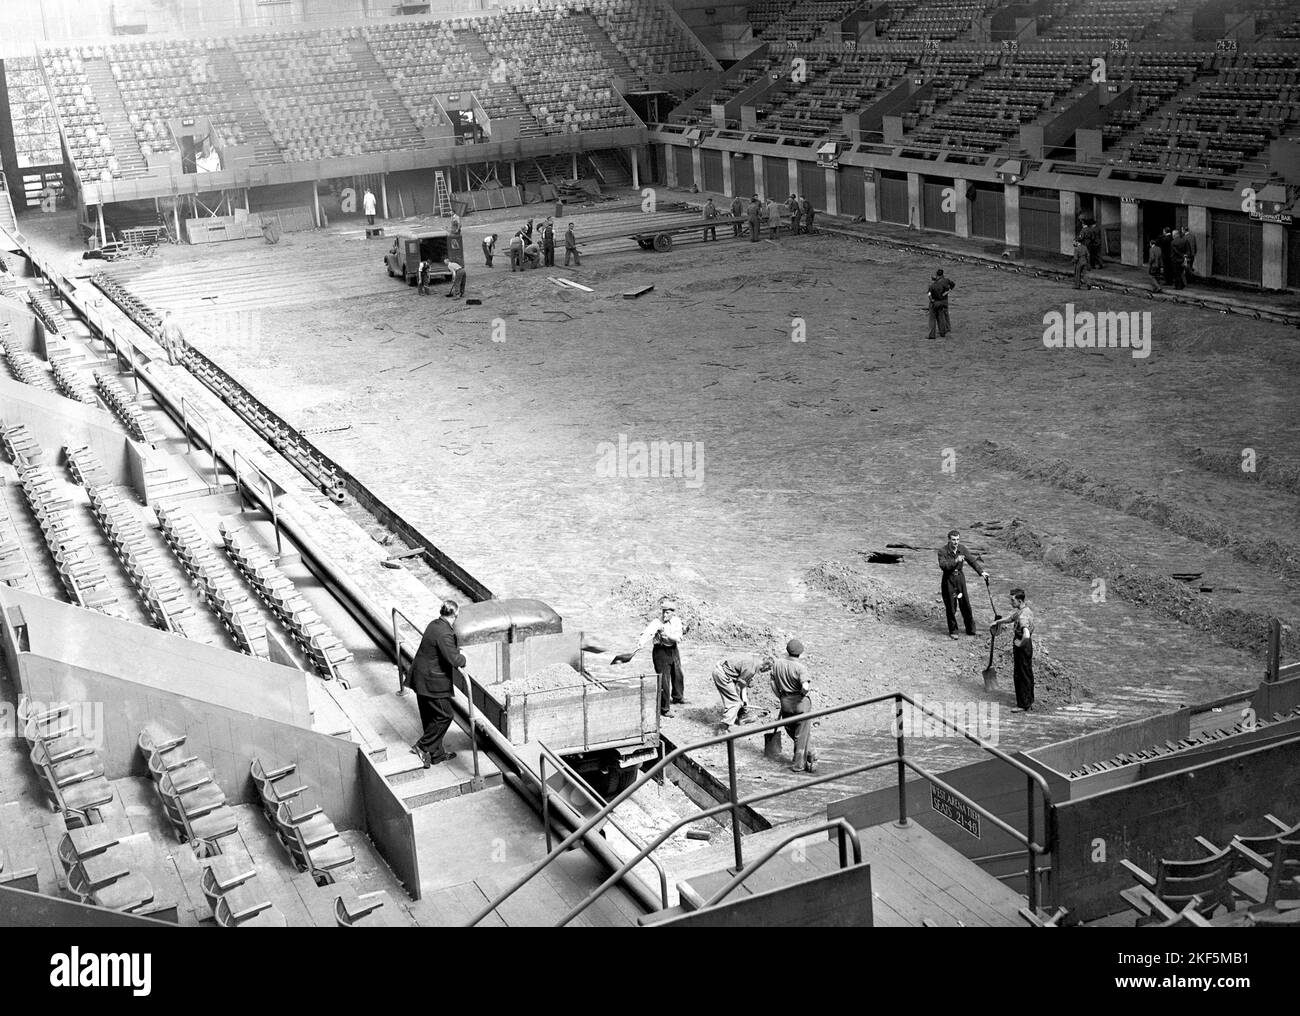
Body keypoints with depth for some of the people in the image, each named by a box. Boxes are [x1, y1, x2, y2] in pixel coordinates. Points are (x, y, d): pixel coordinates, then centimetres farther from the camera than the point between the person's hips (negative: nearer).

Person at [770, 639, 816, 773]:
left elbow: (773, 683, 4)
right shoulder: (800, 667, -18)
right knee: (802, 734, 10)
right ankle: (799, 764, 15)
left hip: (785, 703, 4)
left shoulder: (777, 663, -3)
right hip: (801, 702, -4)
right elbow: (805, 687, -30)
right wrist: (803, 693, -8)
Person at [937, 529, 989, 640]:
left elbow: (972, 560, -6)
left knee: (966, 605, 8)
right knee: (951, 606, 2)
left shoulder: (962, 549, -3)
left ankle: (970, 629, 23)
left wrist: (981, 571, -18)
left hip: (960, 578, 4)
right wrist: (955, 561, -39)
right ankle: (953, 631, 17)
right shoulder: (943, 551, -16)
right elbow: (943, 565, -27)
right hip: (948, 580, -4)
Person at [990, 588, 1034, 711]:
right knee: (1028, 674, 19)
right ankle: (1029, 701, 31)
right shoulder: (1025, 609, 4)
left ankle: (1023, 705, 9)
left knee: (1020, 675, 1)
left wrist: (1020, 644, -25)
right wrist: (997, 622, 25)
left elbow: (1026, 635, -42)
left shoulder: (1023, 616, -28)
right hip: (1028, 646, 10)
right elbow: (1010, 618, 25)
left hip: (1022, 648, -10)